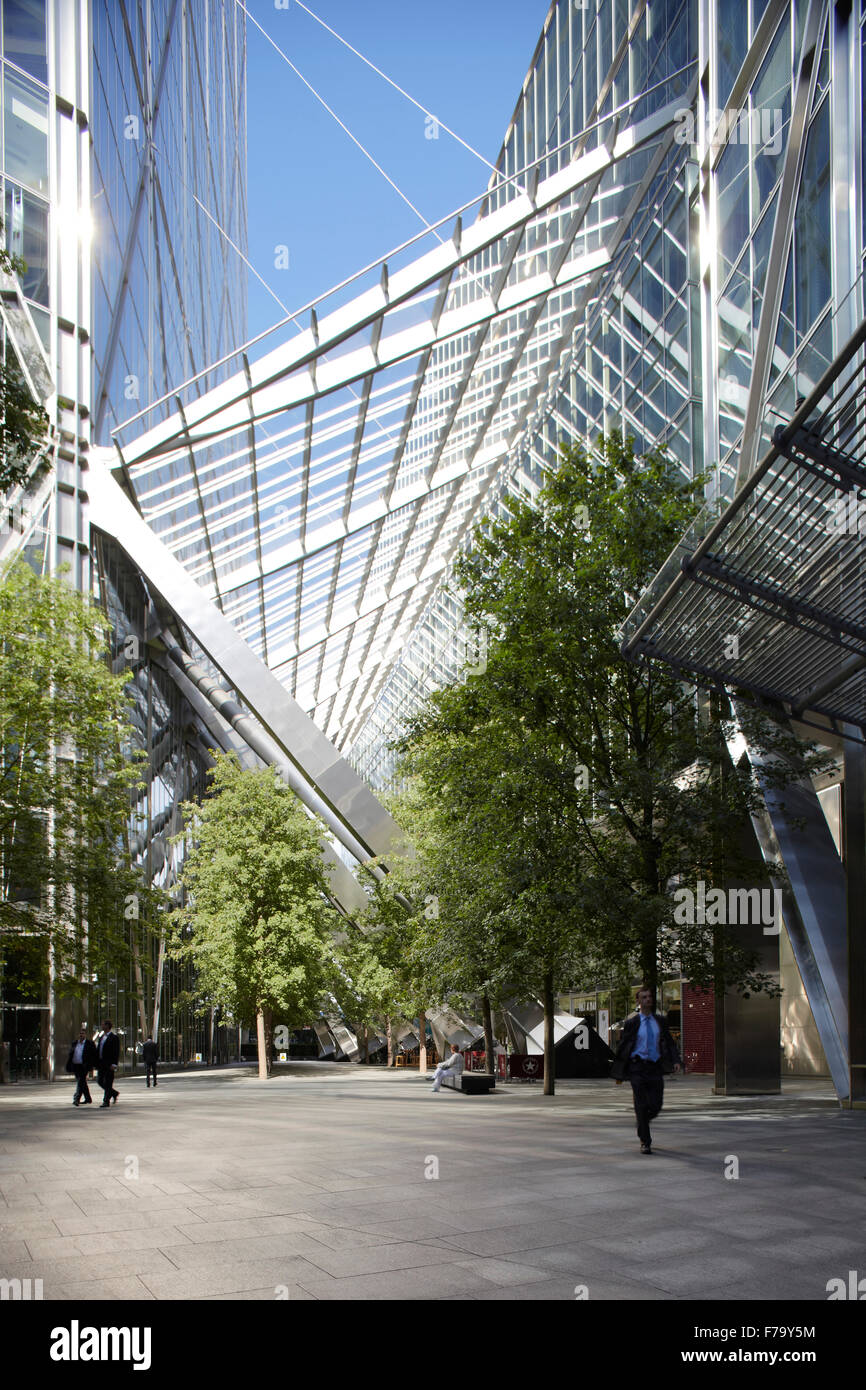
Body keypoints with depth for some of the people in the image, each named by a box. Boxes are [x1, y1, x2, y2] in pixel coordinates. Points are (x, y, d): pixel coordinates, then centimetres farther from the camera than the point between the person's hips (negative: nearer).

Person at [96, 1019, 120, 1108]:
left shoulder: (114, 1037, -8)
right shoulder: (102, 1037, 16)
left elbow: (117, 1052, -13)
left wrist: (114, 1064, -19)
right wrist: (96, 1062, 14)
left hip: (109, 1064, -8)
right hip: (101, 1064, 8)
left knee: (107, 1083, -5)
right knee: (100, 1081, 10)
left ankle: (106, 1101, -1)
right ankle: (114, 1094, 27)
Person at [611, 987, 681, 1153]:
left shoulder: (660, 1021, 9)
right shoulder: (632, 1022, 0)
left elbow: (669, 1042, 9)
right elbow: (622, 1047, 3)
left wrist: (676, 1060, -9)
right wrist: (618, 1073, 3)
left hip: (655, 1067, 3)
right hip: (637, 1067, -3)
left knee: (656, 1105, 0)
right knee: (641, 1106, -5)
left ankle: (642, 1121, 33)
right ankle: (645, 1142, 7)